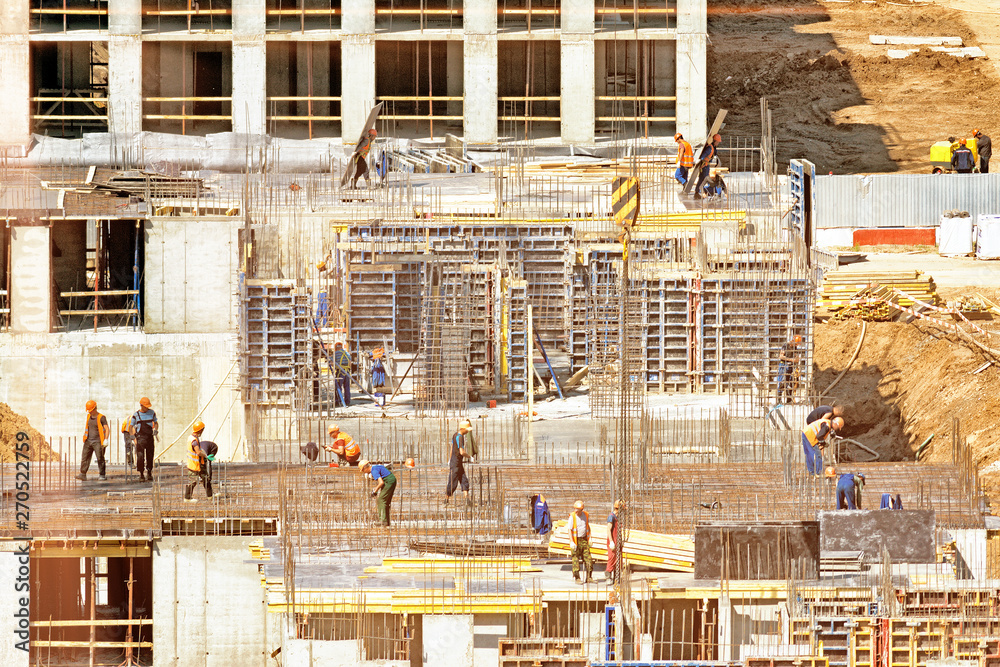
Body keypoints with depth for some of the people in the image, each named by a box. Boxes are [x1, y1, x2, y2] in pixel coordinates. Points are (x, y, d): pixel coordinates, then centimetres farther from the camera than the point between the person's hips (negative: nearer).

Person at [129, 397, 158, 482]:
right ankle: (141, 474, -4)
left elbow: (155, 423, 21)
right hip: (140, 437, -3)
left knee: (150, 456, 5)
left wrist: (155, 430, 1)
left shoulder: (152, 413, 8)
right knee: (140, 456, -10)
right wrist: (133, 435, -9)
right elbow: (131, 426, 7)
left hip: (150, 437, 3)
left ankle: (149, 473, 17)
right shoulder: (136, 415, 1)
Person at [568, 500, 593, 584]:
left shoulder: (586, 515, 4)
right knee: (576, 559, -3)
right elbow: (570, 529, -11)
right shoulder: (572, 516, -10)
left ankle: (589, 578, 7)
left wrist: (589, 538, 11)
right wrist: (571, 542, -19)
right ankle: (577, 578, 4)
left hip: (584, 539, 4)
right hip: (576, 540, -4)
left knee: (588, 558, 2)